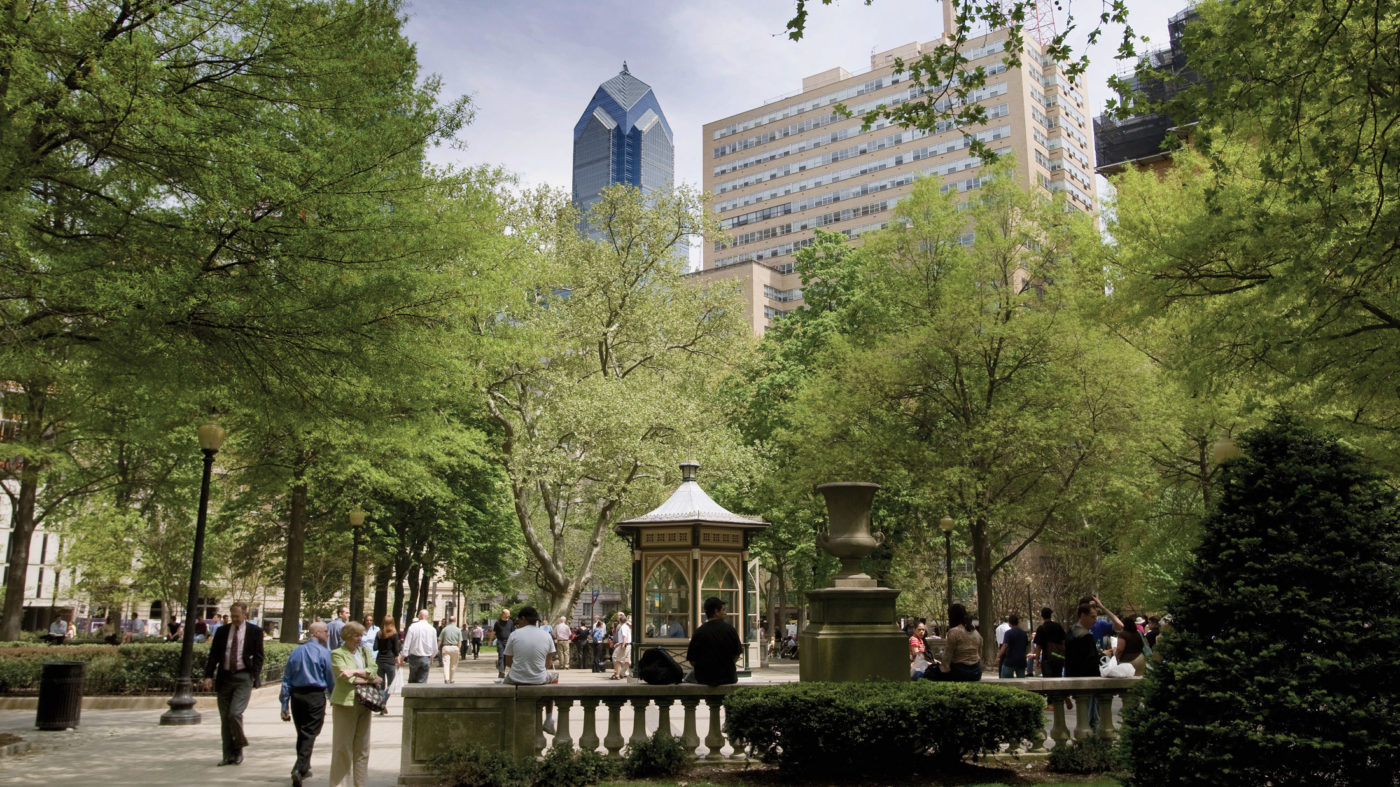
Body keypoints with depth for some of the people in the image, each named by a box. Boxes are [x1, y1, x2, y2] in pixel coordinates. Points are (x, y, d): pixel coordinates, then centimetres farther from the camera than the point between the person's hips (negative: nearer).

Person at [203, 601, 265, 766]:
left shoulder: (255, 631, 1)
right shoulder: (222, 631, 9)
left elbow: (258, 657, 1)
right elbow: (213, 654, 8)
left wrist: (255, 677, -9)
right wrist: (208, 675, -3)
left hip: (243, 678, -4)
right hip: (224, 677, 4)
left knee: (235, 713, -16)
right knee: (224, 718, 6)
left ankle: (239, 748, 5)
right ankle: (228, 755, 14)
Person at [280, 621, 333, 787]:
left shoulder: (296, 652, 8)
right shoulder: (323, 652, -7)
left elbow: (286, 680, 8)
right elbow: (331, 680, -6)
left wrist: (284, 706, 10)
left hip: (296, 696, 5)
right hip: (316, 696, -5)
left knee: (301, 733, 18)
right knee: (310, 734, -3)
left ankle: (304, 768, 30)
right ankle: (299, 769, -17)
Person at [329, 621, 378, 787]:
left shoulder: (365, 652, 16)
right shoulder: (337, 654, 0)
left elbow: (373, 671, 2)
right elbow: (346, 678, -11)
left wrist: (355, 672, -14)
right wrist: (368, 679, -5)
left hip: (364, 703, 5)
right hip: (345, 702, -5)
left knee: (362, 747, 8)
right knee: (343, 747, -3)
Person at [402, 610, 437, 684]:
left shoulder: (412, 627, -6)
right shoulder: (432, 629, -1)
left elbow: (407, 644, -7)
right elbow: (435, 647, 7)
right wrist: (432, 657, 24)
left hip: (414, 657, -1)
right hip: (426, 659, 1)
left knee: (412, 680, 14)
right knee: (422, 681, 3)